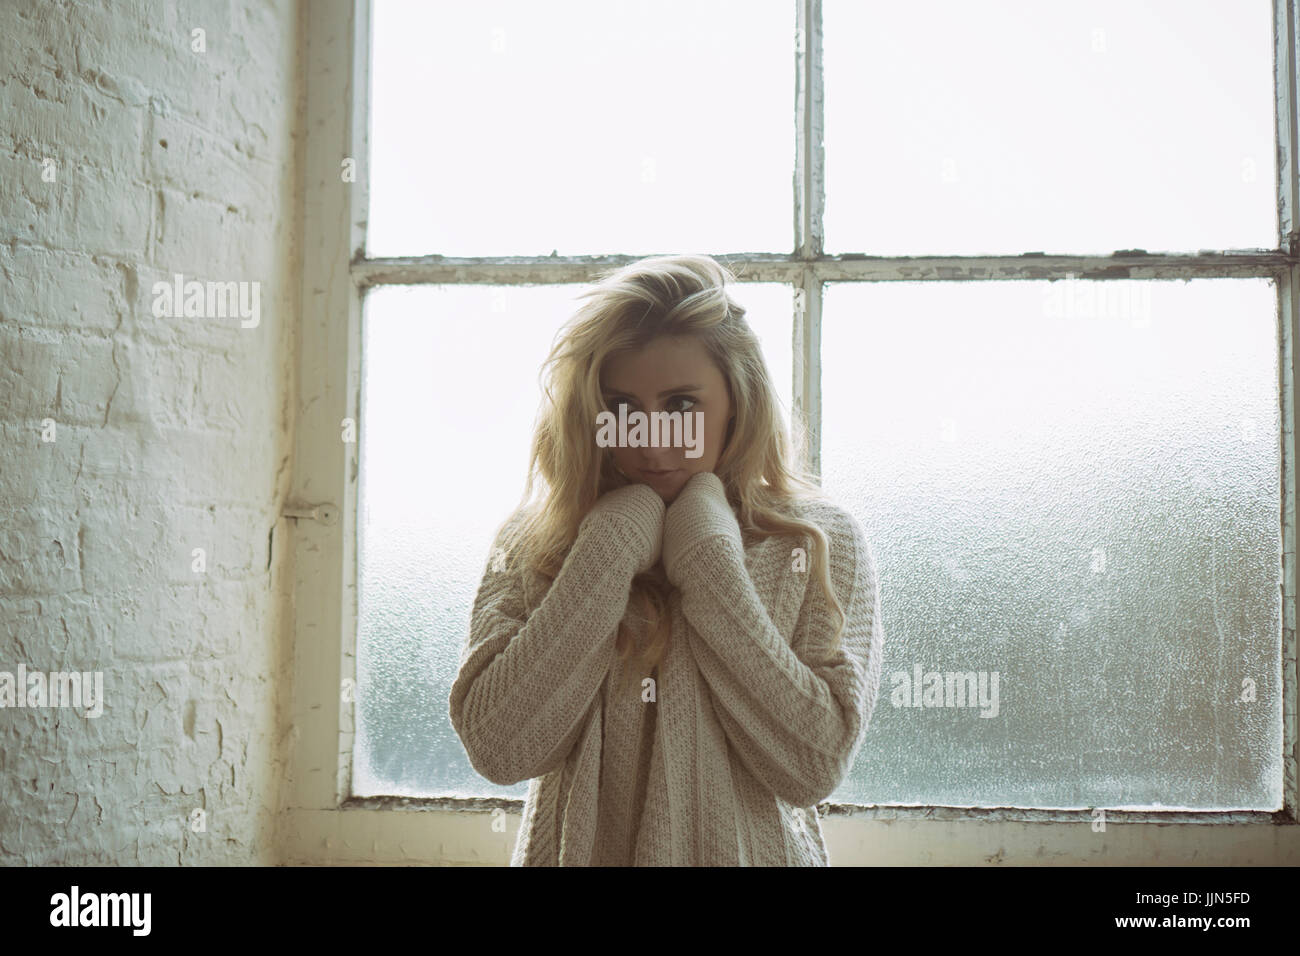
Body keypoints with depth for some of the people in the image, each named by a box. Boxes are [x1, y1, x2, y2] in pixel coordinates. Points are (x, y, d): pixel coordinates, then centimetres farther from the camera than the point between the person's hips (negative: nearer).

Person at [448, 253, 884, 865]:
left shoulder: (818, 543, -6)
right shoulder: (534, 544, -4)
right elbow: (498, 749, -15)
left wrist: (709, 558, -16)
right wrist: (610, 552, -17)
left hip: (750, 850, 0)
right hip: (579, 852, 1)